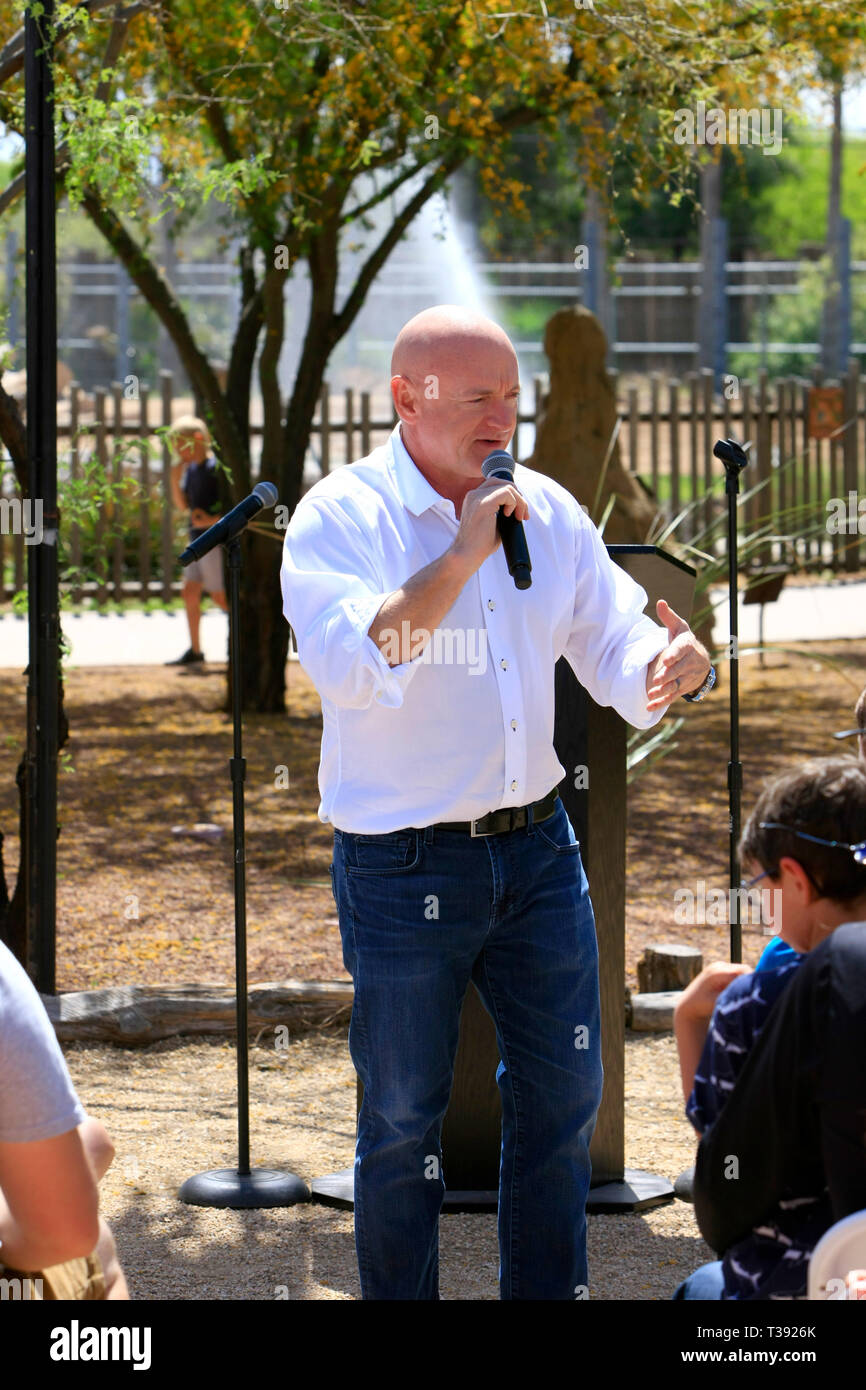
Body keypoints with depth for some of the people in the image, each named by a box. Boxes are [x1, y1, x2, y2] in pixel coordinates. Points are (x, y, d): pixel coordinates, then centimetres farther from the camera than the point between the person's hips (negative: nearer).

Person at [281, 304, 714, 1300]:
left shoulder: (546, 510, 6)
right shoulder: (339, 516, -9)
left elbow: (617, 650, 7)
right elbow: (353, 667, -25)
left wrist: (679, 664, -16)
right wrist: (463, 554, -24)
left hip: (537, 847, 5)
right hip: (403, 870, -5)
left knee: (564, 1093, 11)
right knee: (404, 1121, 5)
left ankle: (546, 1294, 26)